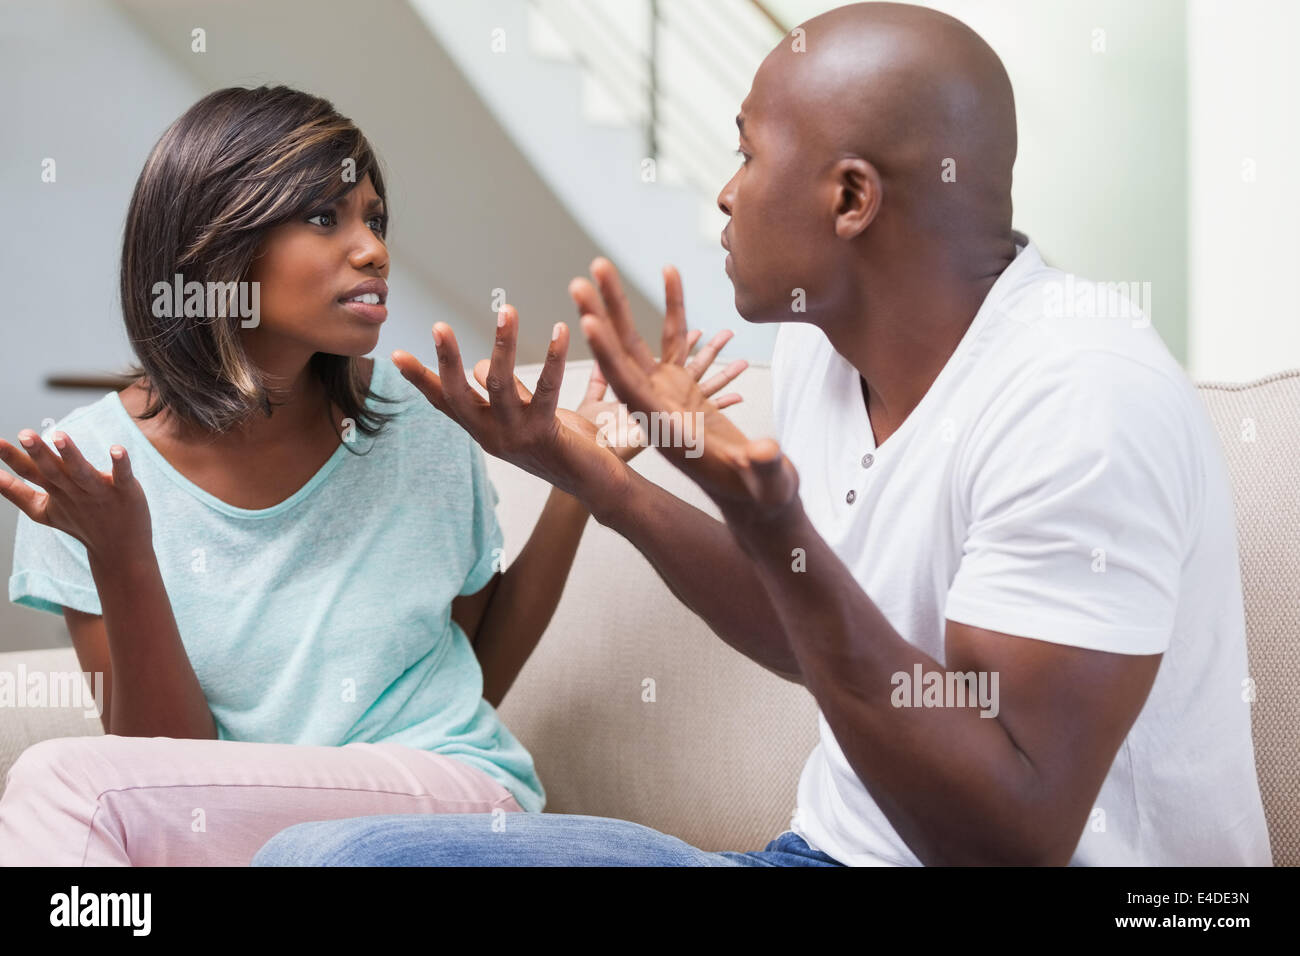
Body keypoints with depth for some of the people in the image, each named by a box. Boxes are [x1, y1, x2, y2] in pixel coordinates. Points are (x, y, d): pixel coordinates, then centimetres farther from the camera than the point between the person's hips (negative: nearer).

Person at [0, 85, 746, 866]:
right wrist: (120, 560, -22)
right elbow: (170, 766, -6)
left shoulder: (417, 414, 0)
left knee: (69, 782, -26)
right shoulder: (93, 462, -4)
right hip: (226, 820, 2)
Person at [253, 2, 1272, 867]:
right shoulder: (825, 346, 4)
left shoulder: (1081, 407, -23)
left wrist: (775, 532, -35)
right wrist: (589, 477, 8)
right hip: (839, 844, 8)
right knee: (314, 848, -3)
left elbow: (1016, 839, -26)